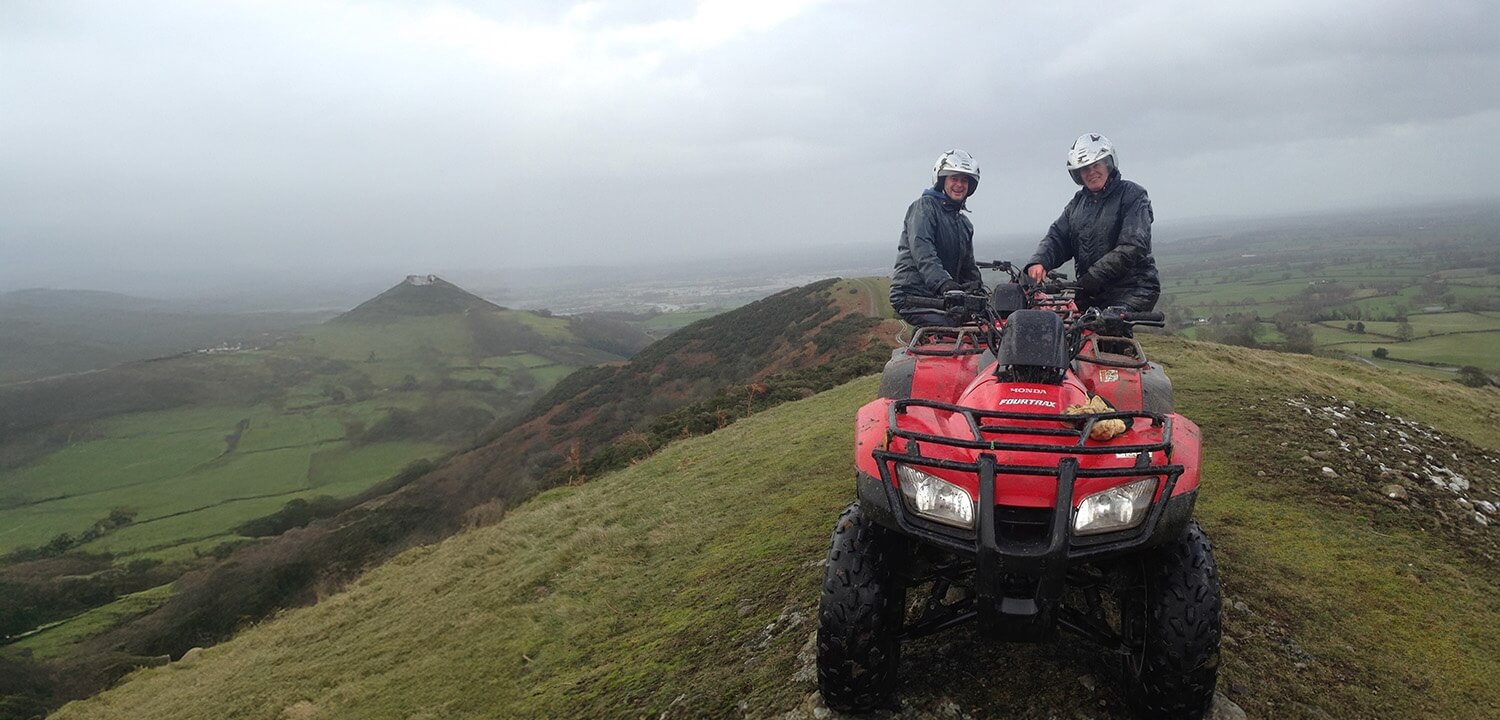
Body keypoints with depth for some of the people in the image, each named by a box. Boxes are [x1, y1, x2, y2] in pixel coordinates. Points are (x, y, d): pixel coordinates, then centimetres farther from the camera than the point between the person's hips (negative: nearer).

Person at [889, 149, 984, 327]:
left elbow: (968, 268, 29)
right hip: (913, 295, -8)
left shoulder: (965, 224, 23)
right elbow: (922, 251, -20)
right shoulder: (924, 207, -3)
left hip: (939, 298, 8)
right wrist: (944, 283, -34)